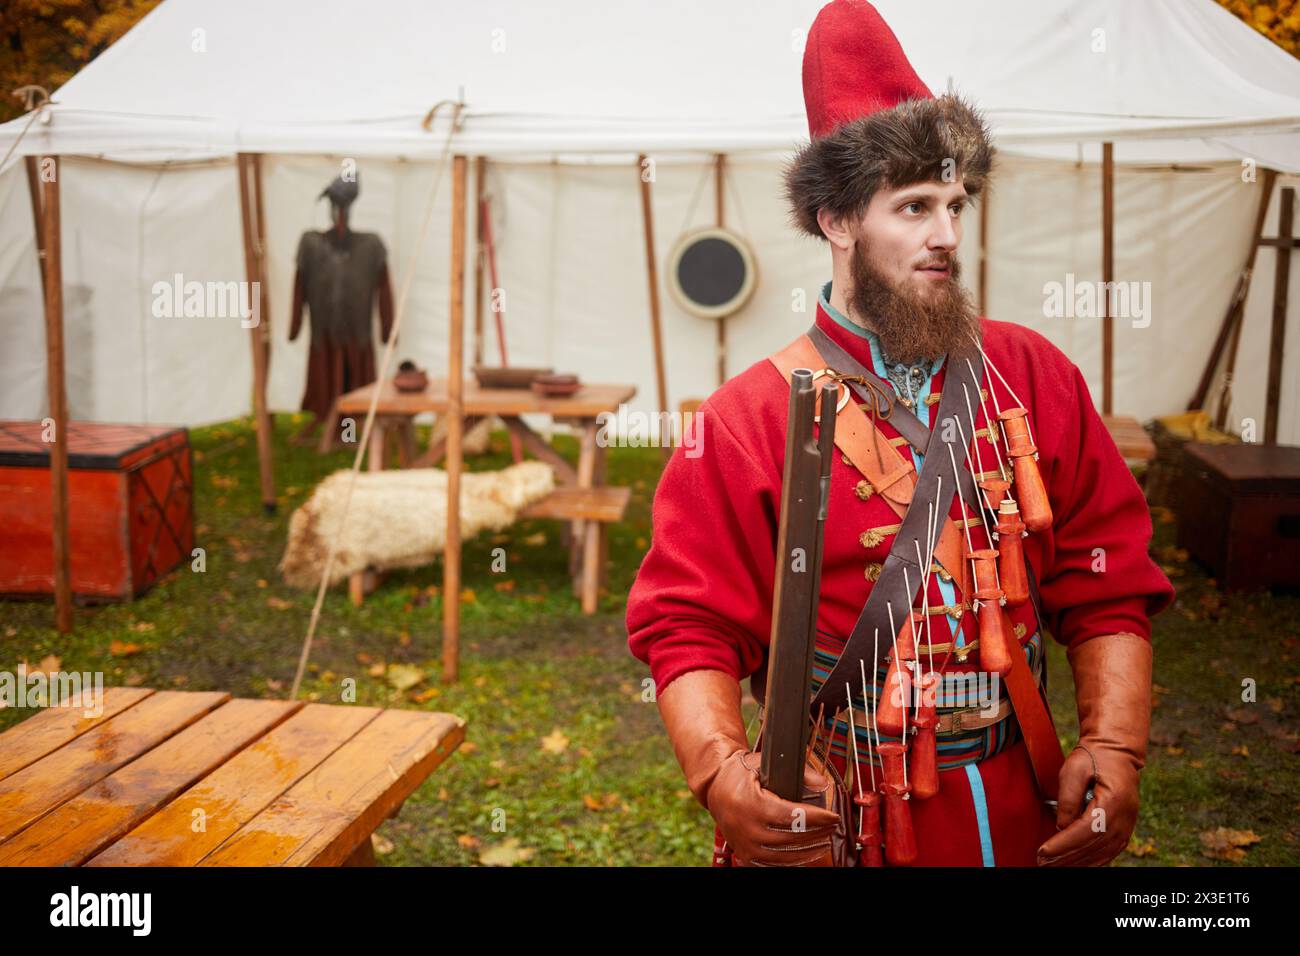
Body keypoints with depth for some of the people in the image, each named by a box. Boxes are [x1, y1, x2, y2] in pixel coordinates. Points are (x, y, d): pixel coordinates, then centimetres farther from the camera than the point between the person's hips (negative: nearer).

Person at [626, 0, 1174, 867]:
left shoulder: (1035, 377, 0)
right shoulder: (747, 421, -10)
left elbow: (1107, 587, 0)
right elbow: (692, 630, -10)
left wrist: (1115, 748, -11)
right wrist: (723, 774, -26)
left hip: (1020, 814, 3)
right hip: (830, 824, -3)